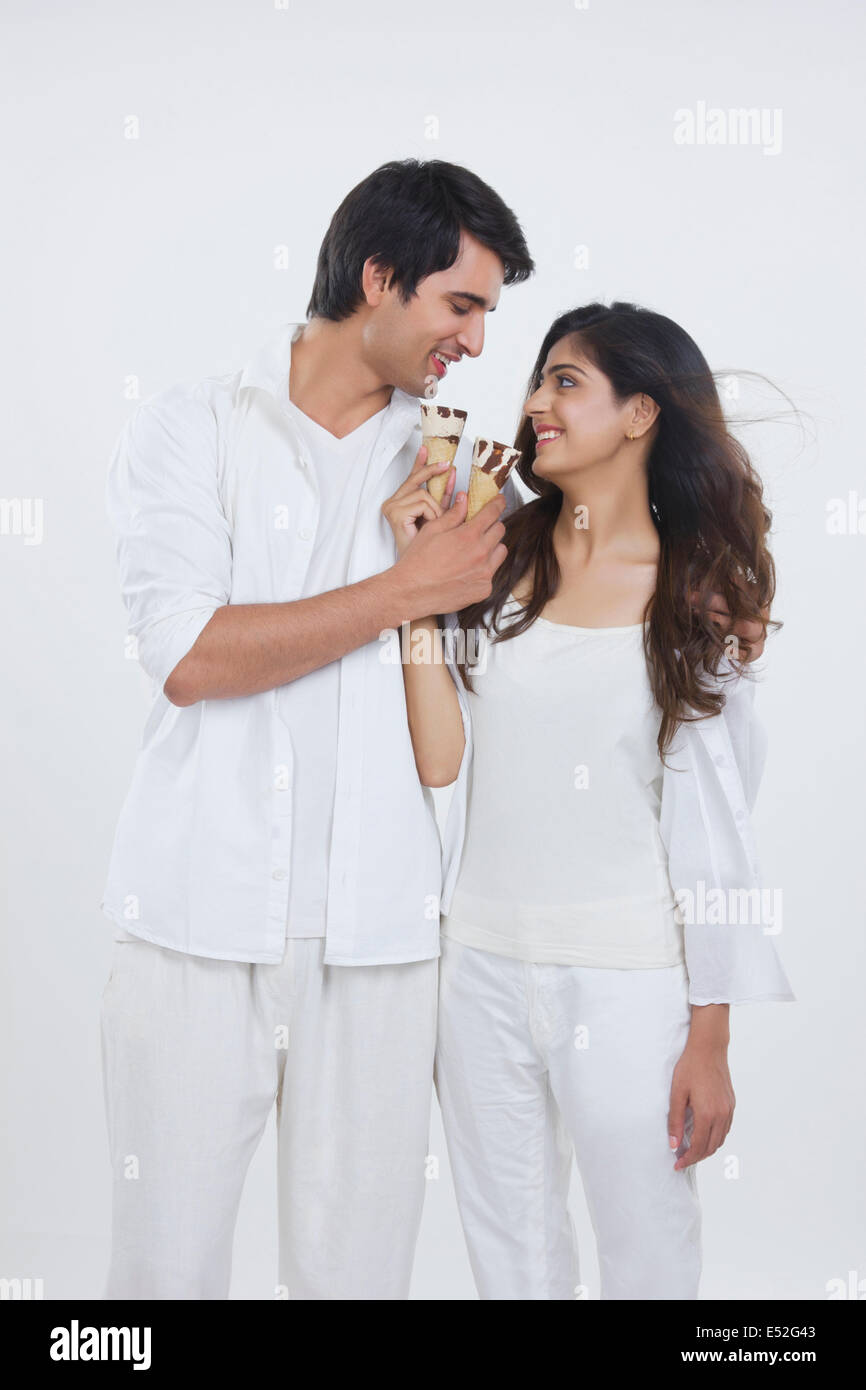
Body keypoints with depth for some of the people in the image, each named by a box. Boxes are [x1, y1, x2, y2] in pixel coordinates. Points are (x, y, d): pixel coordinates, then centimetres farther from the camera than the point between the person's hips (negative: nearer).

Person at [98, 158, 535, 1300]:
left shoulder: (455, 463, 11)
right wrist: (411, 587, -10)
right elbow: (188, 653, -13)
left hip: (376, 935, 3)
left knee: (357, 1259, 9)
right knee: (168, 1256, 7)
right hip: (201, 917, -2)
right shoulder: (190, 429, 3)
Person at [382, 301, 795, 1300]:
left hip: (628, 980, -3)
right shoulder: (493, 561, 3)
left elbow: (710, 818, -5)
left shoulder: (696, 594, -4)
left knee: (649, 1264, 9)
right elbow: (441, 764, -4)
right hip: (481, 963, 3)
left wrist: (711, 1037, -5)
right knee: (507, 1260, 18)